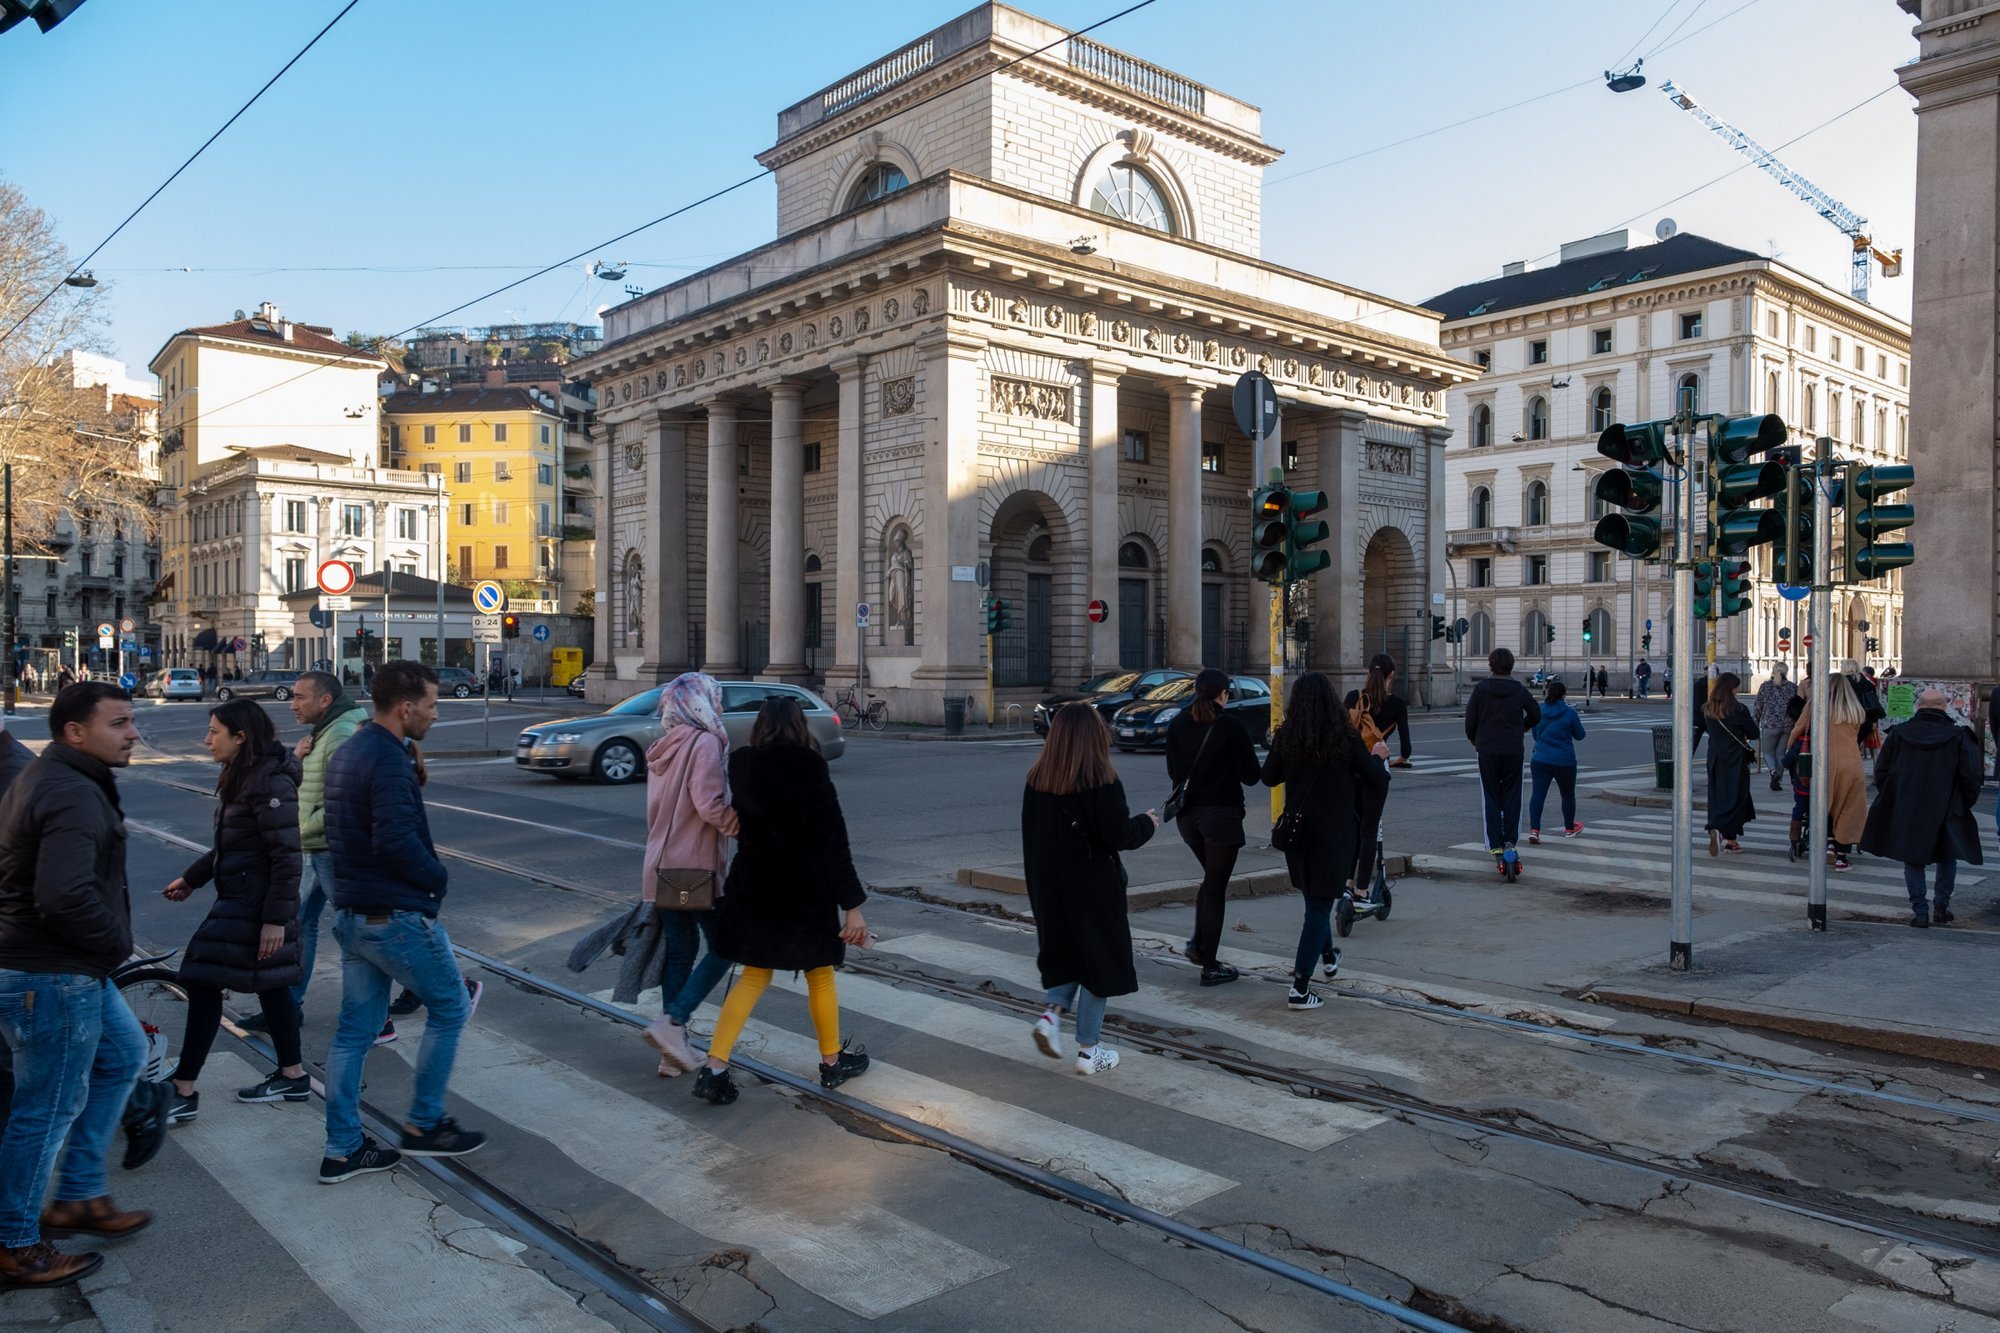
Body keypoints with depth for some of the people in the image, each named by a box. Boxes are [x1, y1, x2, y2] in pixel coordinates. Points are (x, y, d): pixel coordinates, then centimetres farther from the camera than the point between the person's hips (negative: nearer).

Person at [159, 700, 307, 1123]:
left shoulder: (271, 783, -20)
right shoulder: (241, 777, 12)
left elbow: (286, 856, -22)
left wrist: (276, 918, -22)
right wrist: (191, 878, 21)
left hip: (253, 905, -10)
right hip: (239, 898, 10)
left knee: (203, 981, -5)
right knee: (269, 983, 14)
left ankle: (183, 1094, 3)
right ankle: (293, 1077, 24)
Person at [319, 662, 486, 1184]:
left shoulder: (347, 753, 12)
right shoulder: (388, 761, -20)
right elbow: (396, 841, -28)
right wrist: (438, 877, -11)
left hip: (351, 914, 9)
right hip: (397, 916, -9)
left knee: (356, 1028, 13)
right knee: (450, 1008, 8)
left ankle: (342, 1149, 19)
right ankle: (424, 1125, 17)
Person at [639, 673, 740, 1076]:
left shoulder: (664, 746, 12)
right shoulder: (704, 742, -13)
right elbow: (710, 805, -23)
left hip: (661, 866, 8)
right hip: (697, 867, -8)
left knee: (679, 950, 13)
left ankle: (675, 1052, 15)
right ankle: (672, 1022, -7)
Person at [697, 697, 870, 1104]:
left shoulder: (743, 766, -4)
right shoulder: (810, 767, -16)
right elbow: (834, 841, -16)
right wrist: (852, 906, -13)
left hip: (752, 887, 4)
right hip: (805, 890, -4)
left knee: (754, 975, 16)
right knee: (820, 974, 15)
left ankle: (714, 1068, 6)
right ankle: (832, 1062, 31)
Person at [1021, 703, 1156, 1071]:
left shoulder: (1036, 781, -1)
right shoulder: (1102, 783, -18)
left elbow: (1034, 834, 6)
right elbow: (1118, 837, -18)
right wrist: (1146, 823, 1)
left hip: (1047, 887, 5)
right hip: (1093, 888, -5)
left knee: (1064, 955, 23)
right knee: (1099, 961, 9)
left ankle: (1051, 1013, 2)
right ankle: (1088, 1050, 14)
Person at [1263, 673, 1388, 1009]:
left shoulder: (1286, 736, -5)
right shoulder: (1345, 736, -12)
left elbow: (1269, 777, 5)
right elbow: (1374, 777, -4)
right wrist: (1377, 756, 16)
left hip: (1297, 827, 4)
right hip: (1335, 830, -3)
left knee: (1314, 897, 27)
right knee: (1320, 904, 1)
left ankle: (1327, 956, 46)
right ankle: (1299, 988, -4)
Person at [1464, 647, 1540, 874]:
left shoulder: (1481, 689, -4)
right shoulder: (1519, 690, 0)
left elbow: (1470, 720, -4)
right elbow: (1536, 716, 11)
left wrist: (1475, 741, 14)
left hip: (1487, 751, -1)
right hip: (1513, 751, 1)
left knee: (1491, 798, 5)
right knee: (1512, 797, 9)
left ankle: (1496, 846, 2)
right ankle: (1509, 841, 3)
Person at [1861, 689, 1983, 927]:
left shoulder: (1897, 734, 1)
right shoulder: (1959, 737, -6)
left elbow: (1881, 772, 5)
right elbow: (1971, 777, -6)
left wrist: (1890, 801, 17)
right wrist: (1965, 805, 9)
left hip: (1906, 811, 1)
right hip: (1945, 812, -1)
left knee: (1913, 860, 9)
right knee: (1947, 859, 17)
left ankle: (1919, 909, 4)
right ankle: (1941, 906, 17)